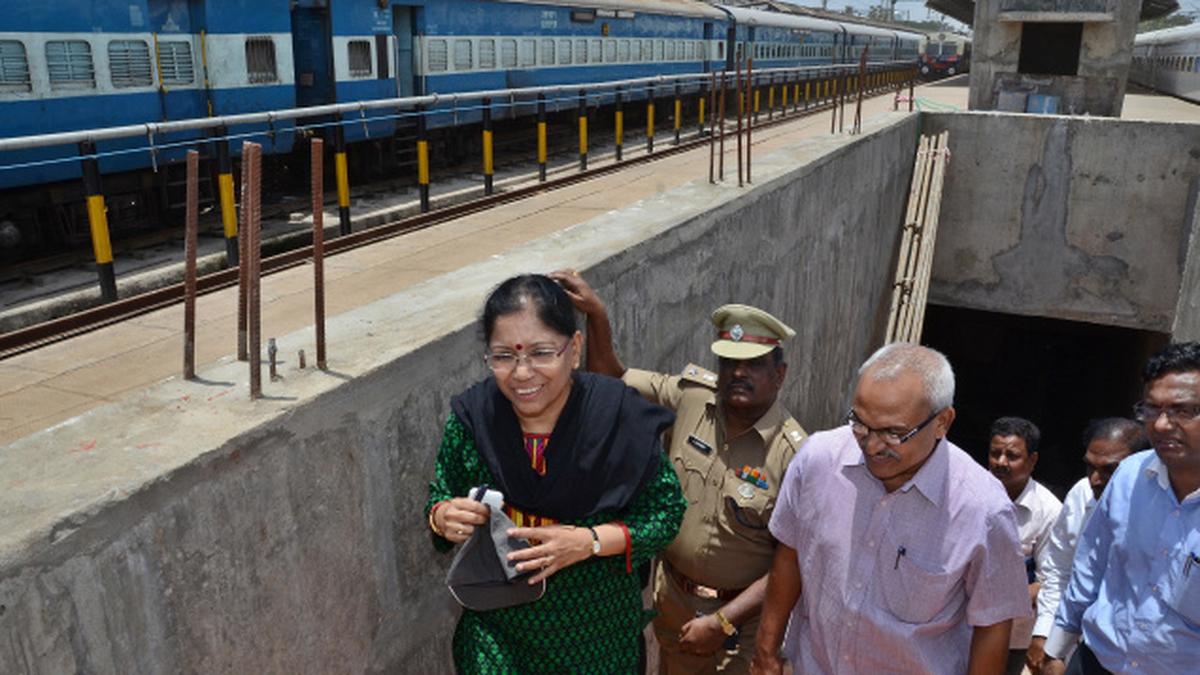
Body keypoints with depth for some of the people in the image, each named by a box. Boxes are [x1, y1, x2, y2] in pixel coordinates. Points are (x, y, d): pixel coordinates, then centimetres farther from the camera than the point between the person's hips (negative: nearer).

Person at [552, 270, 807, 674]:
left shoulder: (793, 455, -23)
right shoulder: (692, 395, -11)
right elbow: (611, 379, -5)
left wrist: (722, 622, -22)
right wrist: (596, 314, -20)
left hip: (741, 612, -4)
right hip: (672, 596, 5)